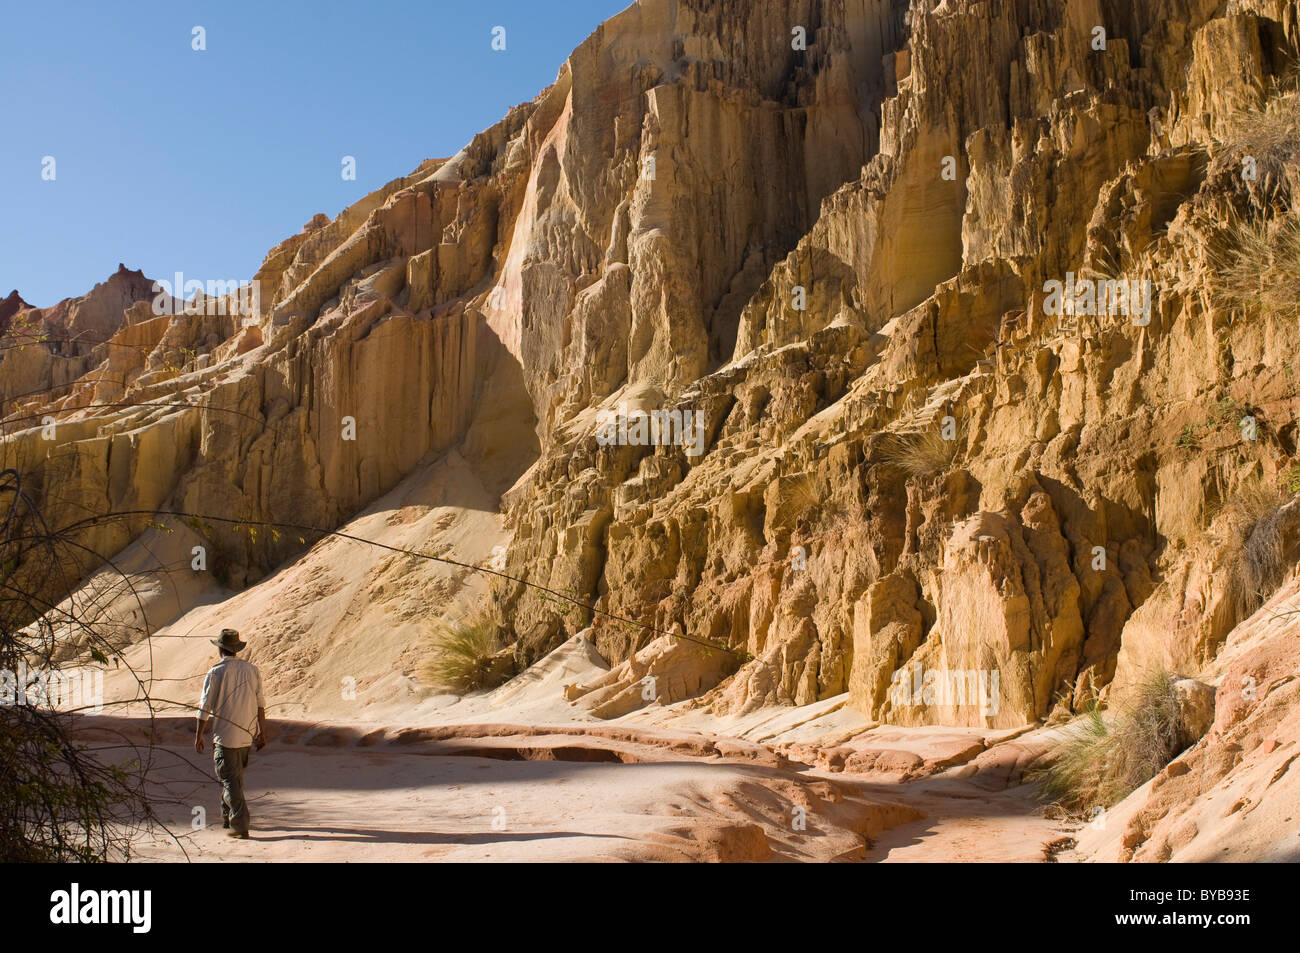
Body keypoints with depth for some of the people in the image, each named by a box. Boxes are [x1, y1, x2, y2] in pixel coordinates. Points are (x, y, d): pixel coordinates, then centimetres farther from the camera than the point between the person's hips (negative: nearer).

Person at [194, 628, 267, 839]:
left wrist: (198, 735, 4)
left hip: (225, 735, -5)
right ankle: (228, 819, 31)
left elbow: (205, 708, -6)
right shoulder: (251, 669, 2)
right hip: (247, 735, 5)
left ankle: (240, 825, -8)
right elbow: (260, 704, 5)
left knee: (230, 780, -2)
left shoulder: (215, 673, -10)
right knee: (235, 777, 21)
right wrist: (262, 732, 12)